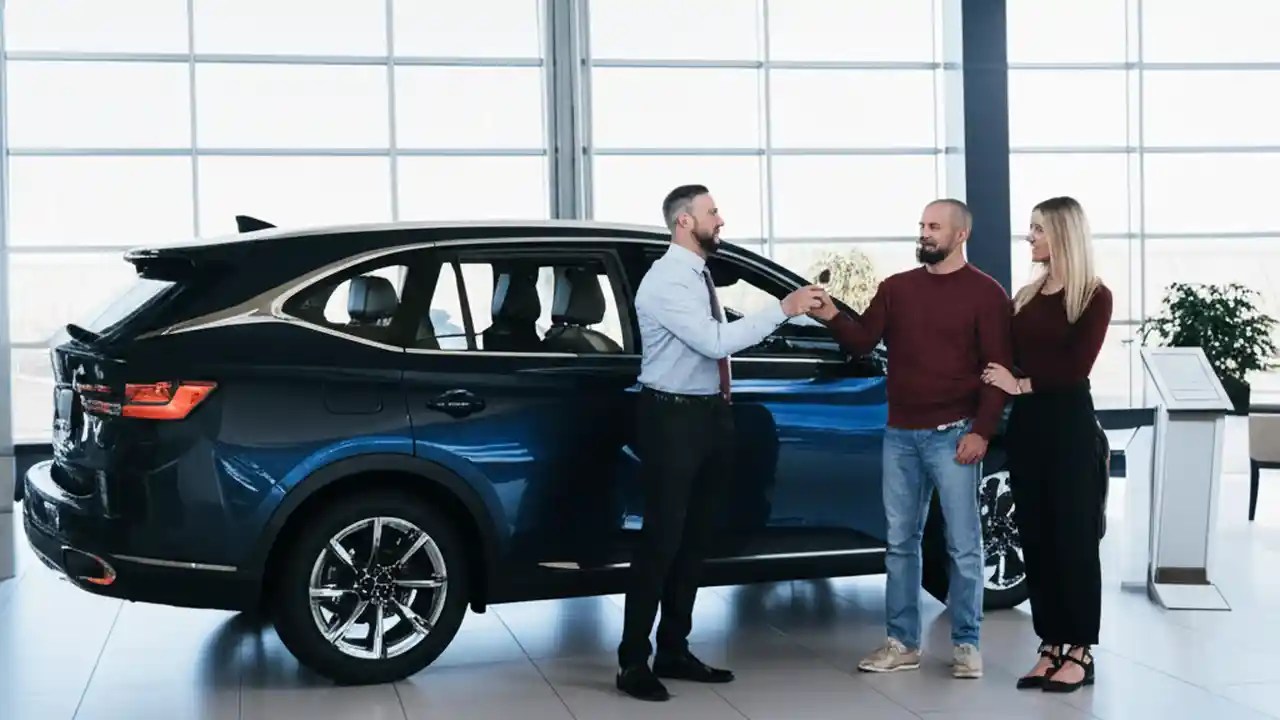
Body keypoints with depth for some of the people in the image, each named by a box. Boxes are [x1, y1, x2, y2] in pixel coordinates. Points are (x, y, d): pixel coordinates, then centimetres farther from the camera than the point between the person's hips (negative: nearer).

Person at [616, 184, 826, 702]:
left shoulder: (701, 275, 12)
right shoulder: (665, 281, -16)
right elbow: (714, 341, -25)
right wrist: (783, 309, -22)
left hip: (709, 413, 9)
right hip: (672, 417, -9)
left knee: (694, 539, 12)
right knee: (662, 539, -6)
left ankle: (674, 652, 21)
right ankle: (633, 662, 2)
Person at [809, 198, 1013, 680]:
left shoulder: (985, 293, -1)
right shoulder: (896, 288, 11)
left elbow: (998, 368, -5)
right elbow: (862, 343, 4)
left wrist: (982, 431, -13)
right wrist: (832, 318, -16)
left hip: (952, 435, -4)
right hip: (900, 435, 5)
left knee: (963, 544, 0)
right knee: (900, 542, 8)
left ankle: (966, 645, 9)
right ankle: (902, 643, 16)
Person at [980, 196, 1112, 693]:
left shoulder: (1094, 296, -5)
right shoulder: (1026, 295, 12)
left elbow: (1077, 366, -13)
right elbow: (1007, 355, 11)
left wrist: (1022, 385, -10)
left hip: (1069, 422, -6)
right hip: (1025, 422, 6)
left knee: (1073, 536, -2)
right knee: (1035, 537, 6)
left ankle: (1081, 651, 5)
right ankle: (1051, 646, 13)